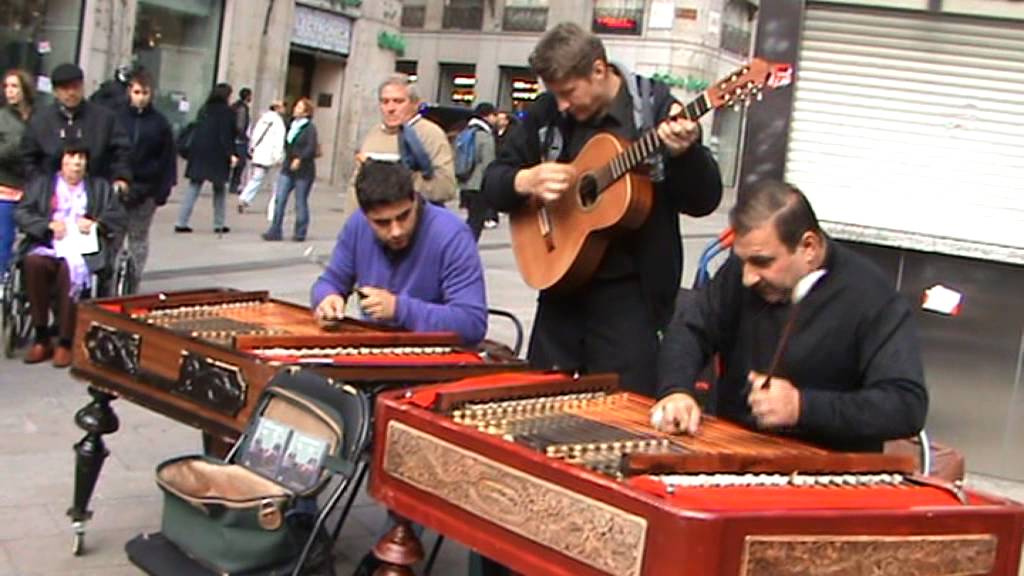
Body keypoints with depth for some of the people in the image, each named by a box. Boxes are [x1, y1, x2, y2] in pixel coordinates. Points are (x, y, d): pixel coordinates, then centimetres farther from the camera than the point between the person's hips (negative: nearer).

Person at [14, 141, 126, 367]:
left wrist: (96, 223, -6)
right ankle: (41, 338, -25)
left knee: (70, 268, -36)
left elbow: (118, 218, 13)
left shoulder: (100, 187, 23)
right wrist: (49, 225, -8)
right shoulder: (41, 184, 22)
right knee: (33, 262, -34)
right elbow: (21, 214, 9)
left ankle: (65, 343, -30)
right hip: (47, 246, 1)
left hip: (84, 249, -1)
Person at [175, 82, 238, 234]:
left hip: (198, 152, 5)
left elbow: (197, 130, 14)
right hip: (216, 155, -5)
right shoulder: (226, 111, -7)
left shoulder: (204, 109, 11)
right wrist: (231, 154, -14)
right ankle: (218, 224, 13)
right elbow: (226, 135, -14)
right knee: (219, 189, 8)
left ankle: (181, 222, -2)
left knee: (193, 188, 5)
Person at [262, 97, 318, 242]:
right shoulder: (291, 125, 13)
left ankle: (300, 233, 13)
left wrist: (300, 159, -26)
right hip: (288, 168, 6)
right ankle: (275, 231, -1)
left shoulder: (310, 128, -8)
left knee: (301, 202, 2)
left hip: (303, 171, -6)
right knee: (279, 199, -3)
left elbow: (311, 148, -20)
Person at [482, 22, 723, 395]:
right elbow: (493, 183, 7)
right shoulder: (546, 113, 3)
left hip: (628, 293, -4)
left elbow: (703, 202, -10)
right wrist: (525, 181, -15)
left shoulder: (654, 106, -8)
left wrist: (683, 153, -30)